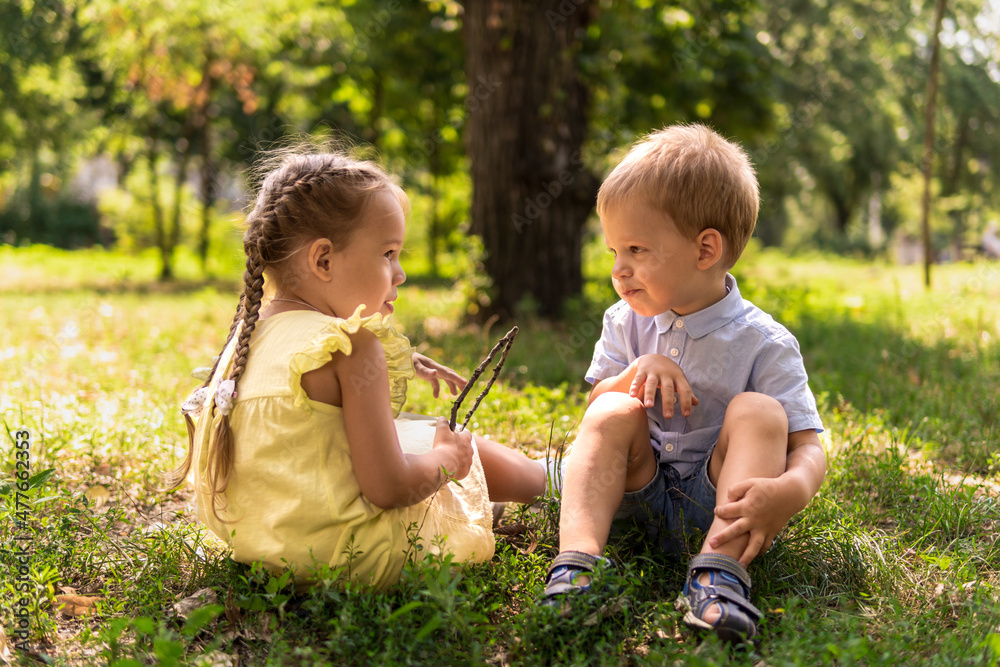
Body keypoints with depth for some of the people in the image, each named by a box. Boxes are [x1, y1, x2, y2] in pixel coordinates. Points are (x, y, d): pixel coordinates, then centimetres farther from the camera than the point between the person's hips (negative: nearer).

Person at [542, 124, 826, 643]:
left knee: (758, 410, -26)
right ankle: (576, 556, -37)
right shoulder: (626, 323, 4)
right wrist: (638, 372, -17)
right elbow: (594, 410, 5)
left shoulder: (763, 344, -11)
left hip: (715, 504, -3)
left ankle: (720, 568, -40)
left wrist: (788, 492, -40)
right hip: (637, 492, 3)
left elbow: (808, 446, -15)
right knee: (614, 413, -22)